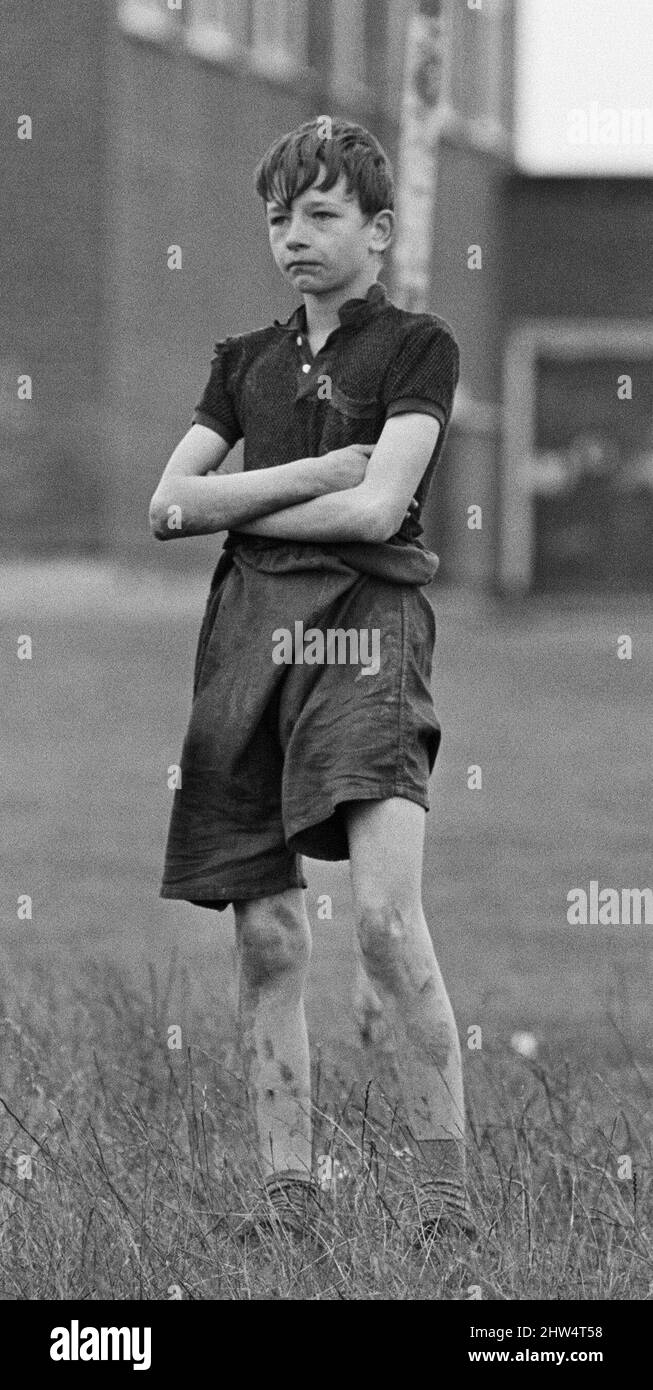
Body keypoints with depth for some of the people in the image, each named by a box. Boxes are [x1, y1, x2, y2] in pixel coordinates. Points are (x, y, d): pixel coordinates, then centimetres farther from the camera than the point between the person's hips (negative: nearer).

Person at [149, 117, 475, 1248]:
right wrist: (310, 474, -2)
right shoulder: (247, 360, 20)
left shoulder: (416, 346, 4)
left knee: (385, 914, -20)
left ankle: (445, 1191, -15)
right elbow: (168, 503, 10)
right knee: (266, 936, 2)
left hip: (363, 625, -5)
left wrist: (229, 507, 2)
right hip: (248, 634, 5)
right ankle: (287, 1197, 7)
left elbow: (377, 507, -8)